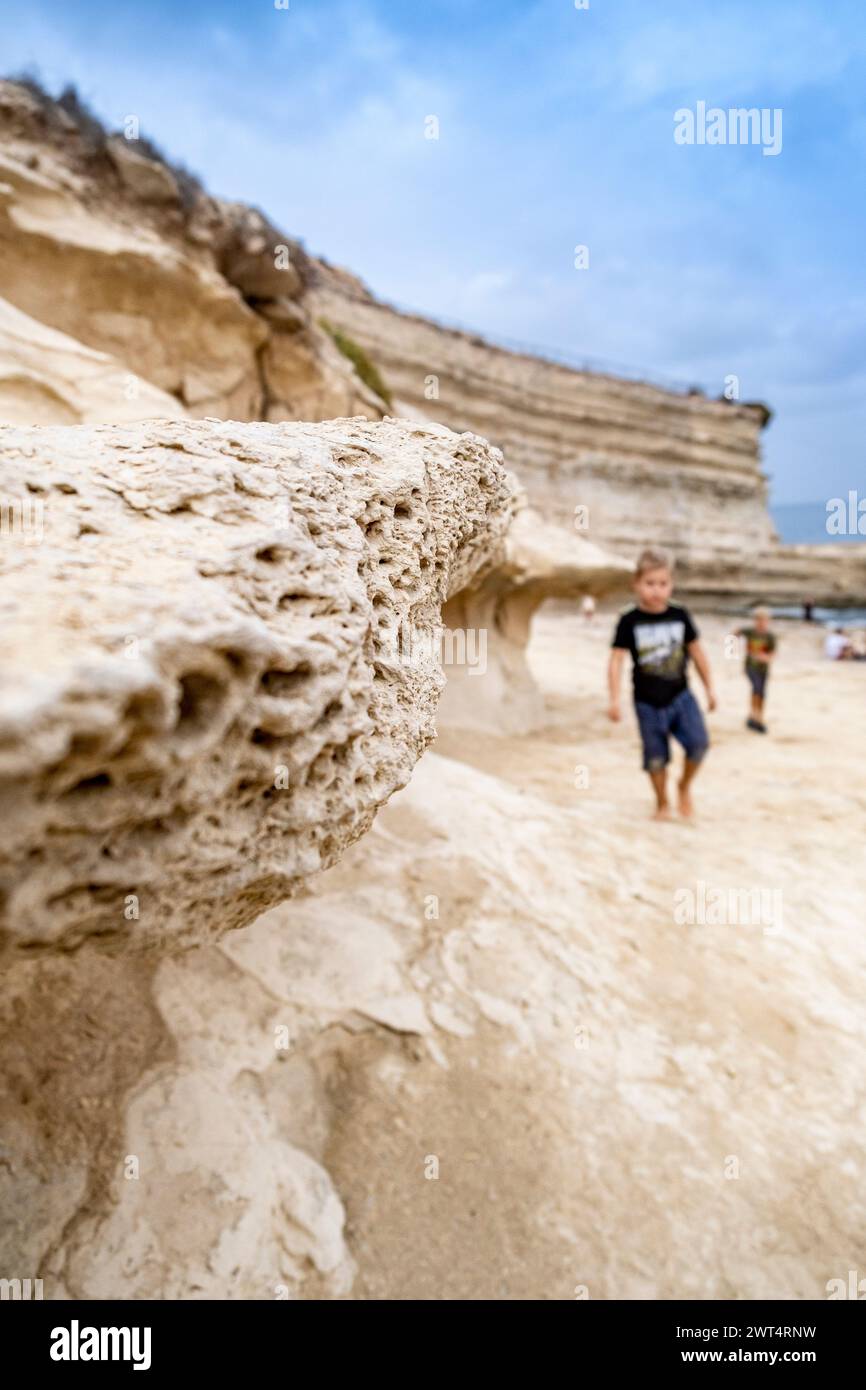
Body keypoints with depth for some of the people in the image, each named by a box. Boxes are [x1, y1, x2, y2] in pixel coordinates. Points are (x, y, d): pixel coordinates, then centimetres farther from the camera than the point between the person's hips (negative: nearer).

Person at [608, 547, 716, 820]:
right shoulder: (630, 622, -9)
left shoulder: (680, 616, -1)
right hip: (648, 702, -1)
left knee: (698, 743, -13)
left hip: (680, 696, 2)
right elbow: (617, 660, -10)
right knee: (656, 757, 6)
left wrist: (710, 688, 13)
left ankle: (685, 786, 16)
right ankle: (662, 803, 29)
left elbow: (697, 651, 9)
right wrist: (614, 699, -16)